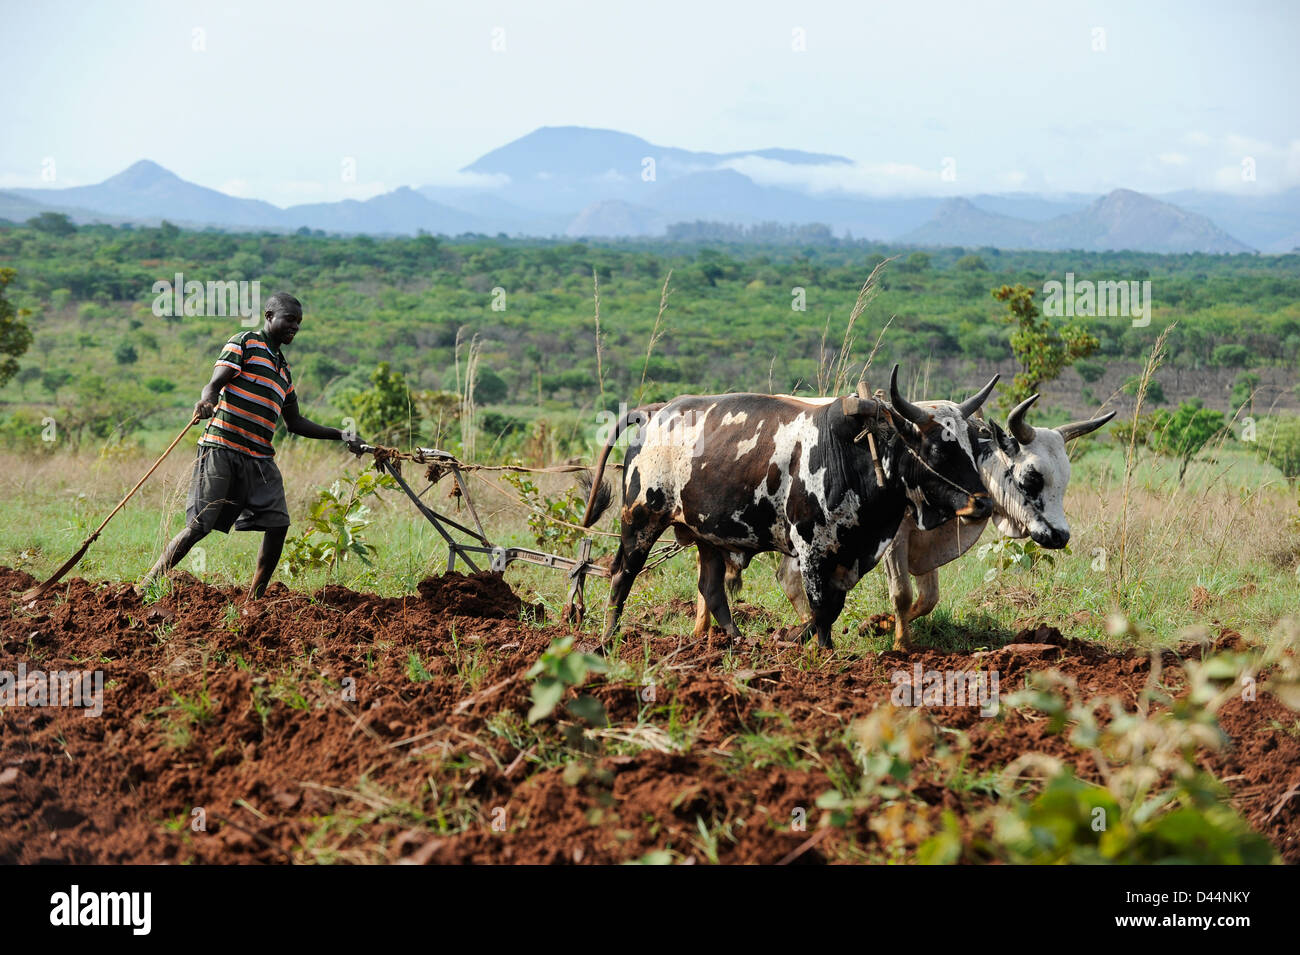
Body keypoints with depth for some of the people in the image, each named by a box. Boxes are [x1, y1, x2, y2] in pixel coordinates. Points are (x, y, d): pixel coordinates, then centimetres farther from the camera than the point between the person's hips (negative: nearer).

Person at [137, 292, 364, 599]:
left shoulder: (283, 369, 24)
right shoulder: (244, 343, 2)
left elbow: (294, 422, 29)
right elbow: (216, 382, -11)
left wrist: (340, 435, 23)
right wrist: (206, 401, -34)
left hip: (260, 459, 7)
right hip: (222, 451, -7)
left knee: (278, 524, -6)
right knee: (199, 527, -12)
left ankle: (254, 600, 5)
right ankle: (144, 588, -4)